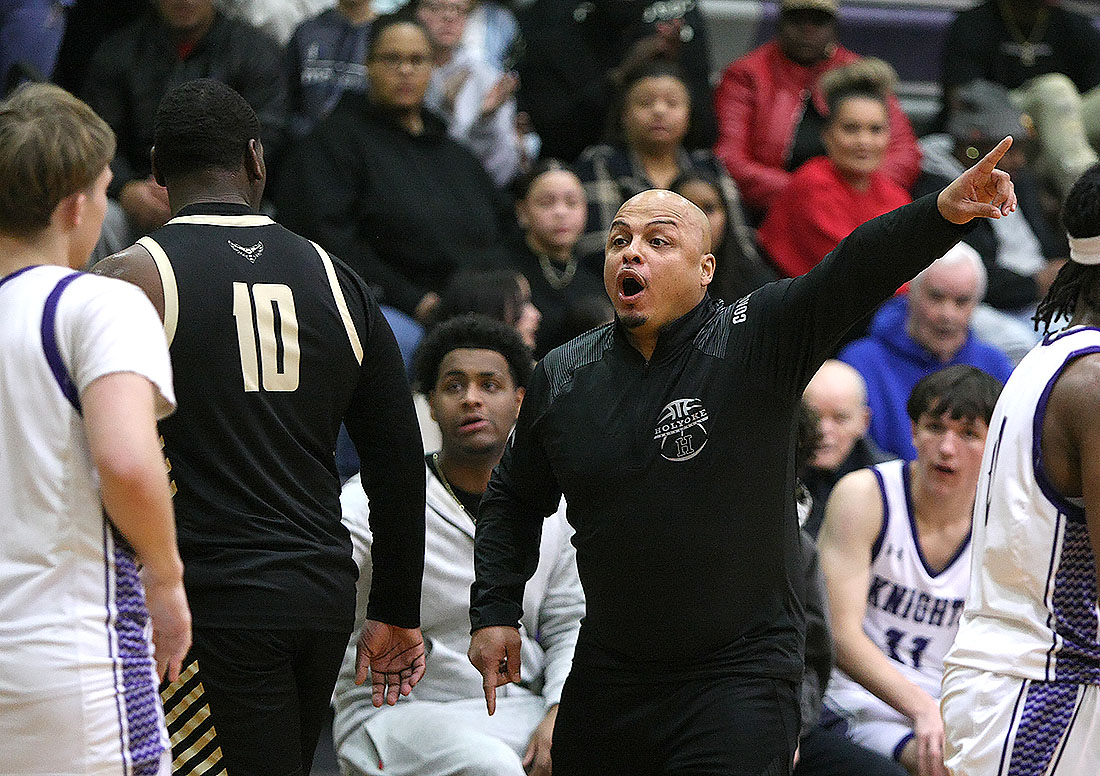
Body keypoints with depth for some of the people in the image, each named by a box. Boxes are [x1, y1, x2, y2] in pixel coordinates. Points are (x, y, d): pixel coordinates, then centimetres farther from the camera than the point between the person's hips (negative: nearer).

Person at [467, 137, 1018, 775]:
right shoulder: (562, 377, 5)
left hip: (741, 673, -4)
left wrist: (942, 214, -40)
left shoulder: (757, 342, -8)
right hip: (608, 678, 4)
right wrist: (495, 612, 9)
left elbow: (858, 268, -24)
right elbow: (515, 500, 19)